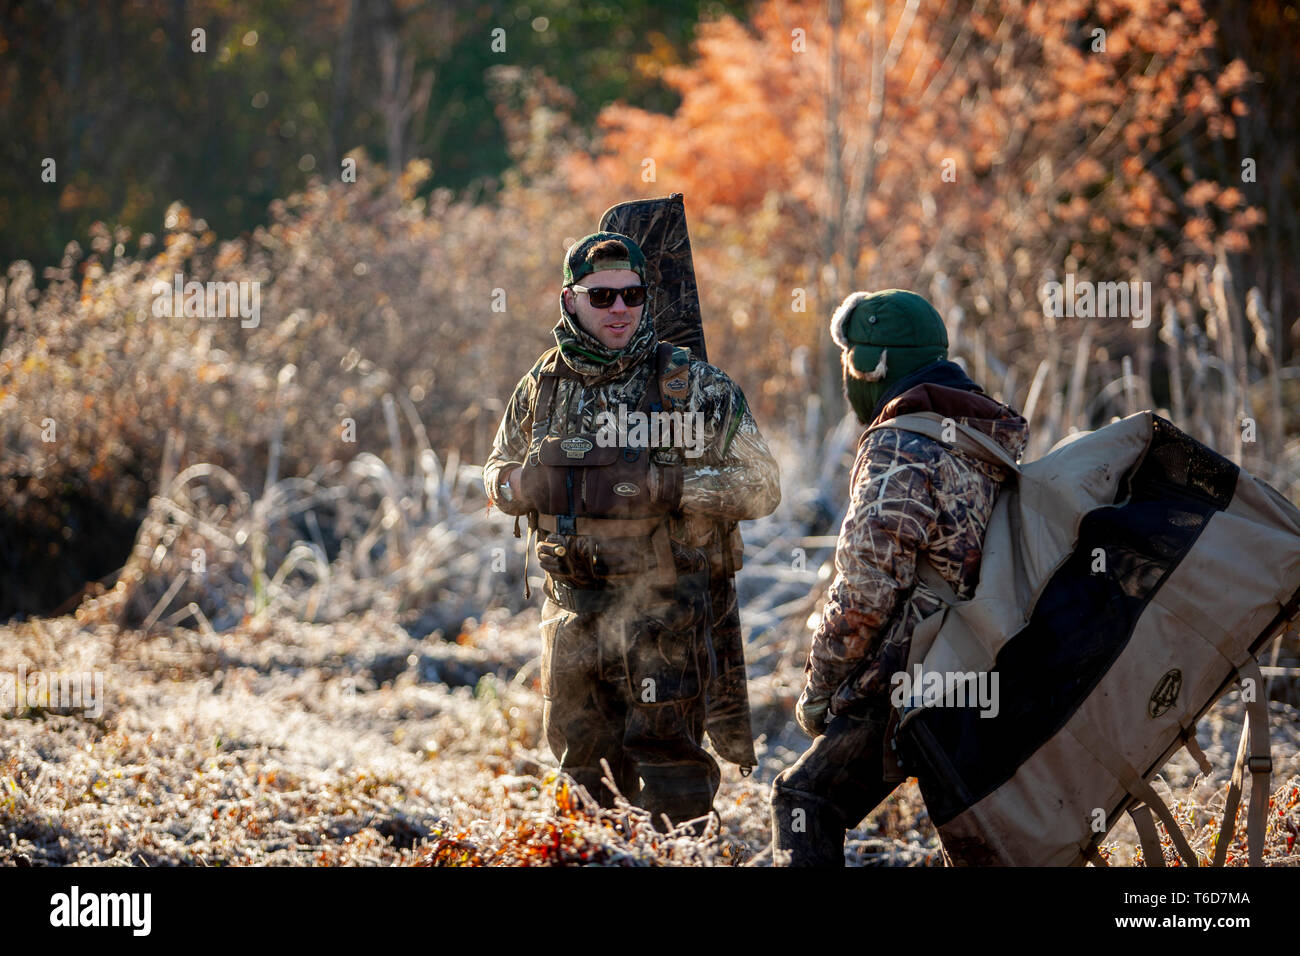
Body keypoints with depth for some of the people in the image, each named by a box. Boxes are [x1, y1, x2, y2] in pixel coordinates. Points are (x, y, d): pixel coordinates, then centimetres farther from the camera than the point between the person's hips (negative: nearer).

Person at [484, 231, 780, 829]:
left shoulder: (692, 386, -7)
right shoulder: (543, 386, 5)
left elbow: (761, 488, -8)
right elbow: (498, 476, 19)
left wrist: (663, 486, -19)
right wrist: (528, 483, -6)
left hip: (659, 606, -4)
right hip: (572, 609, 4)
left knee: (668, 776, -4)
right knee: (582, 761, 14)